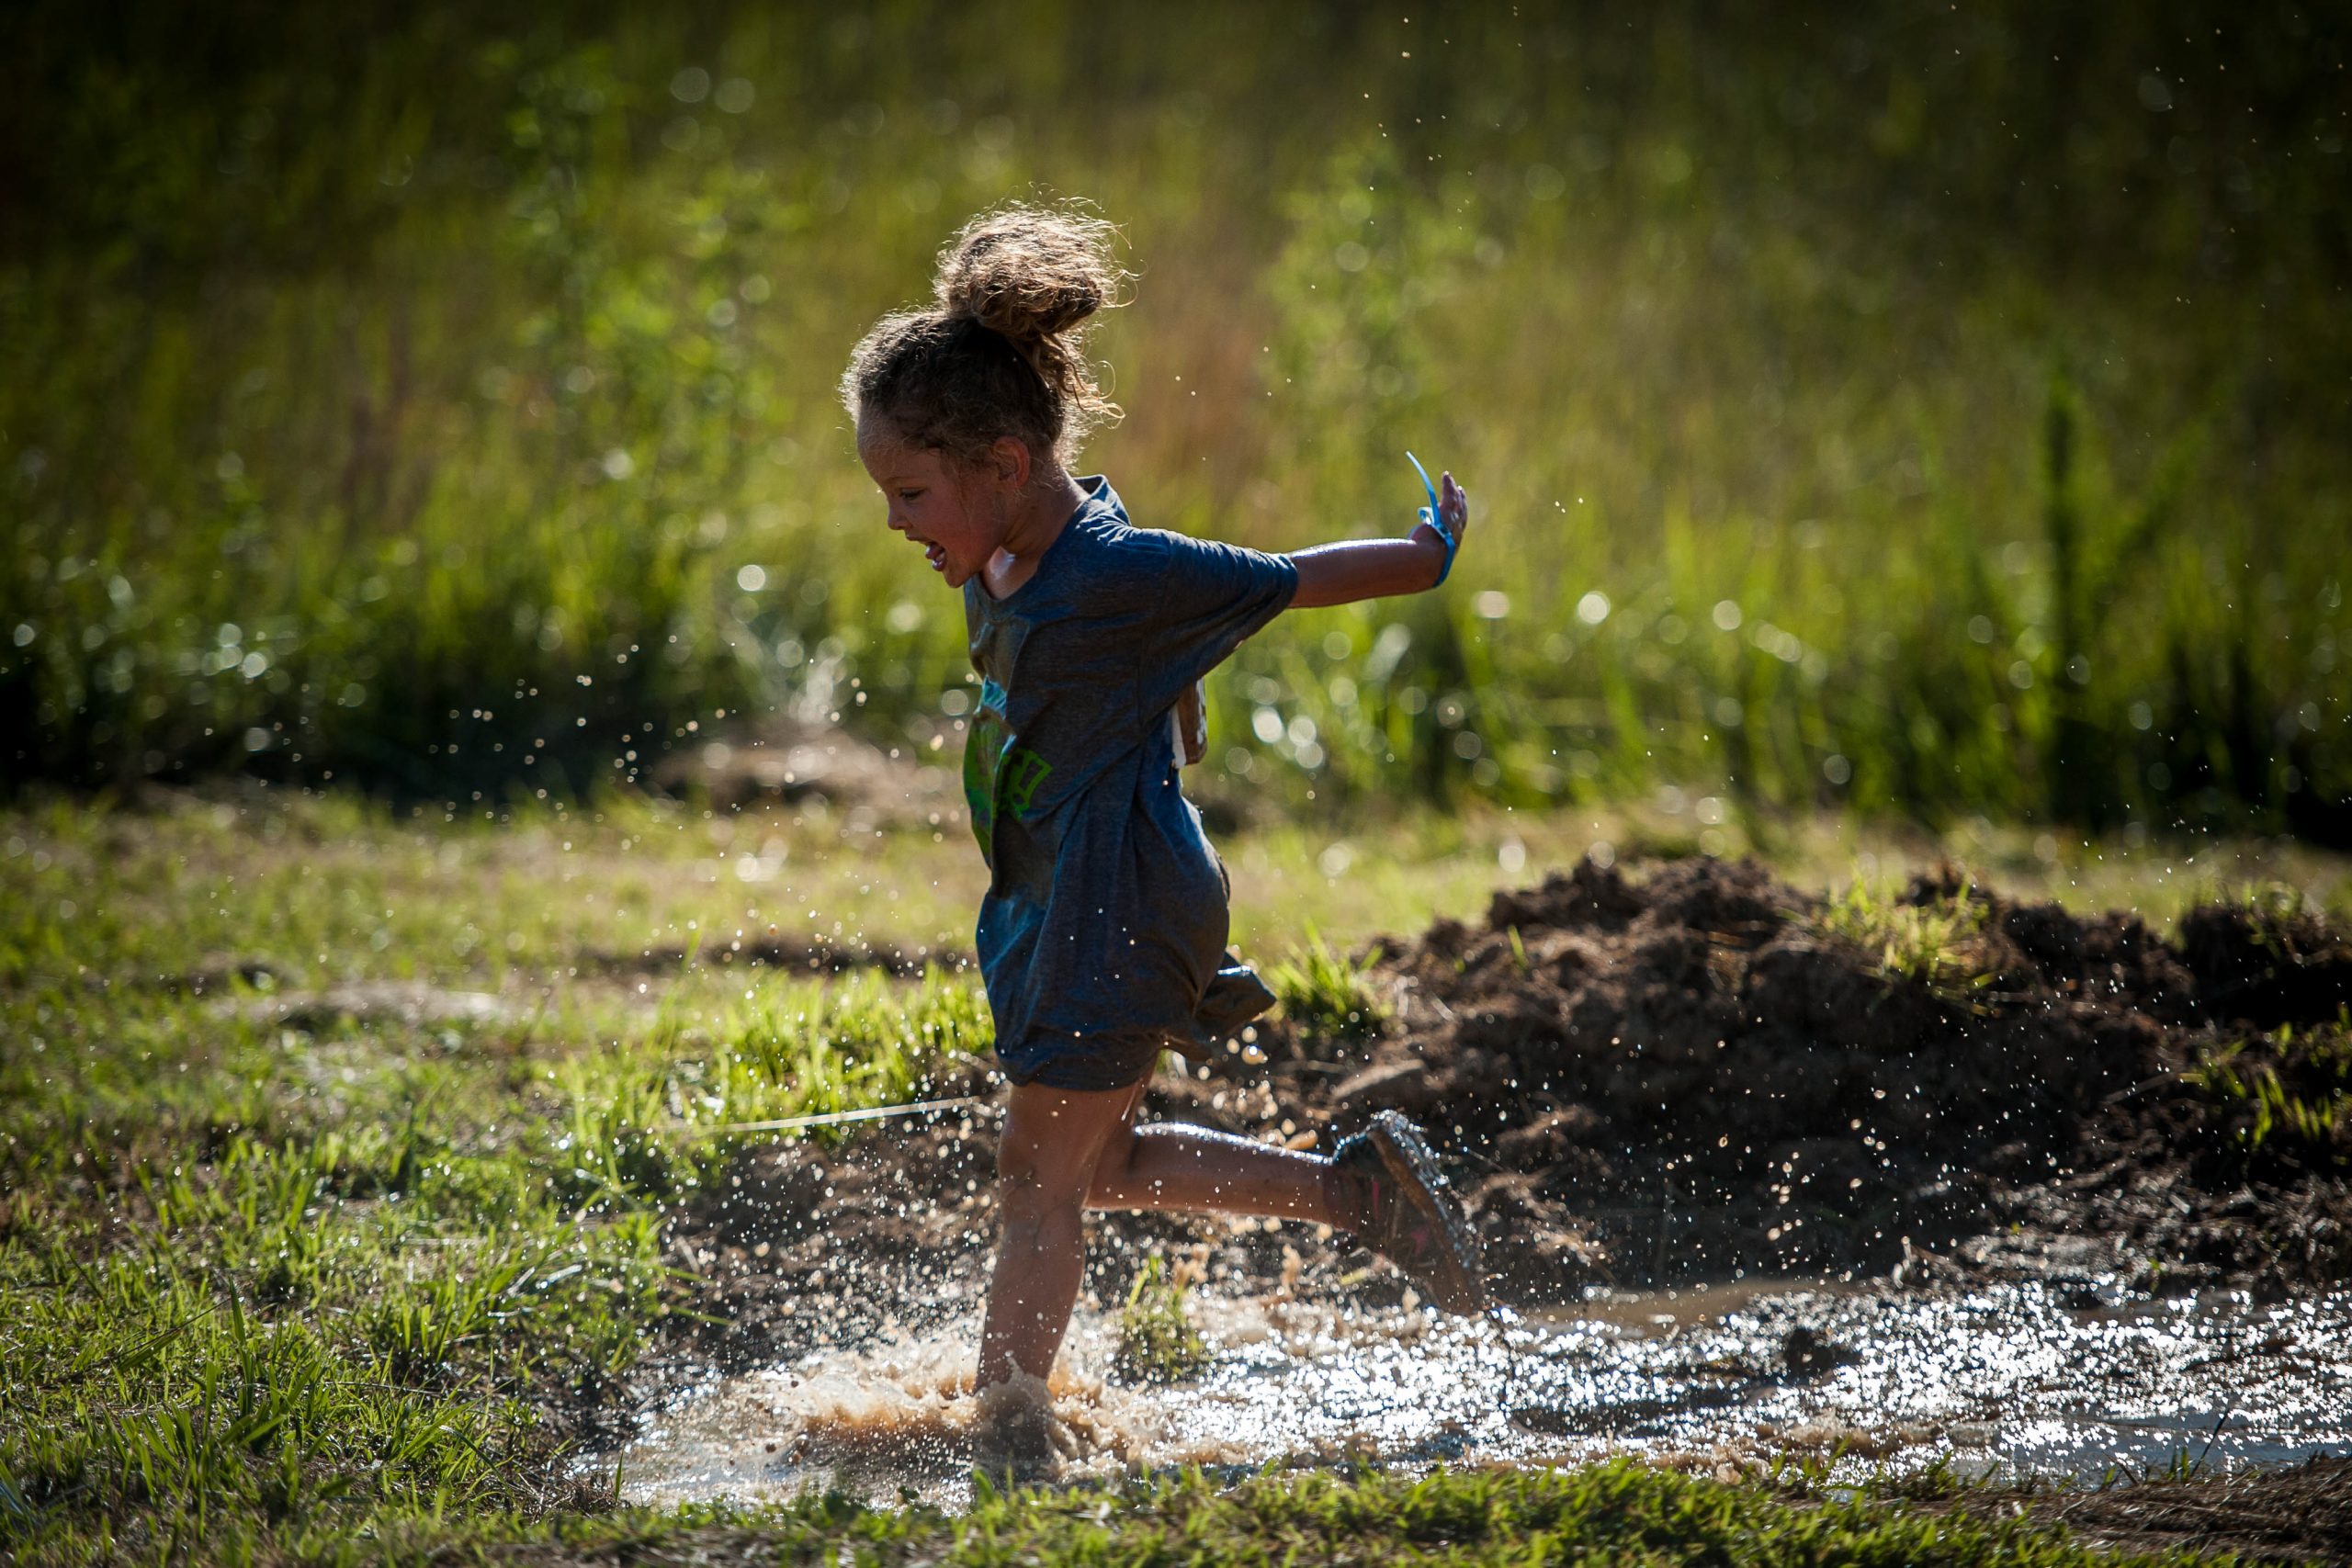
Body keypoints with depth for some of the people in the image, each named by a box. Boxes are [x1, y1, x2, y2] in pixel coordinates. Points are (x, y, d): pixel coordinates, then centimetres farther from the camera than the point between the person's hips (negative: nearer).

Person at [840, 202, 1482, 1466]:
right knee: (1095, 1164, 17)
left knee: (1042, 1176, -6)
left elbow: (1293, 581, -10)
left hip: (1121, 909, -9)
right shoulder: (1004, 564, 3)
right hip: (1050, 905, 9)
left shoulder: (1120, 575, -23)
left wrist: (1435, 552, 3)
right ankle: (1358, 1186, 25)